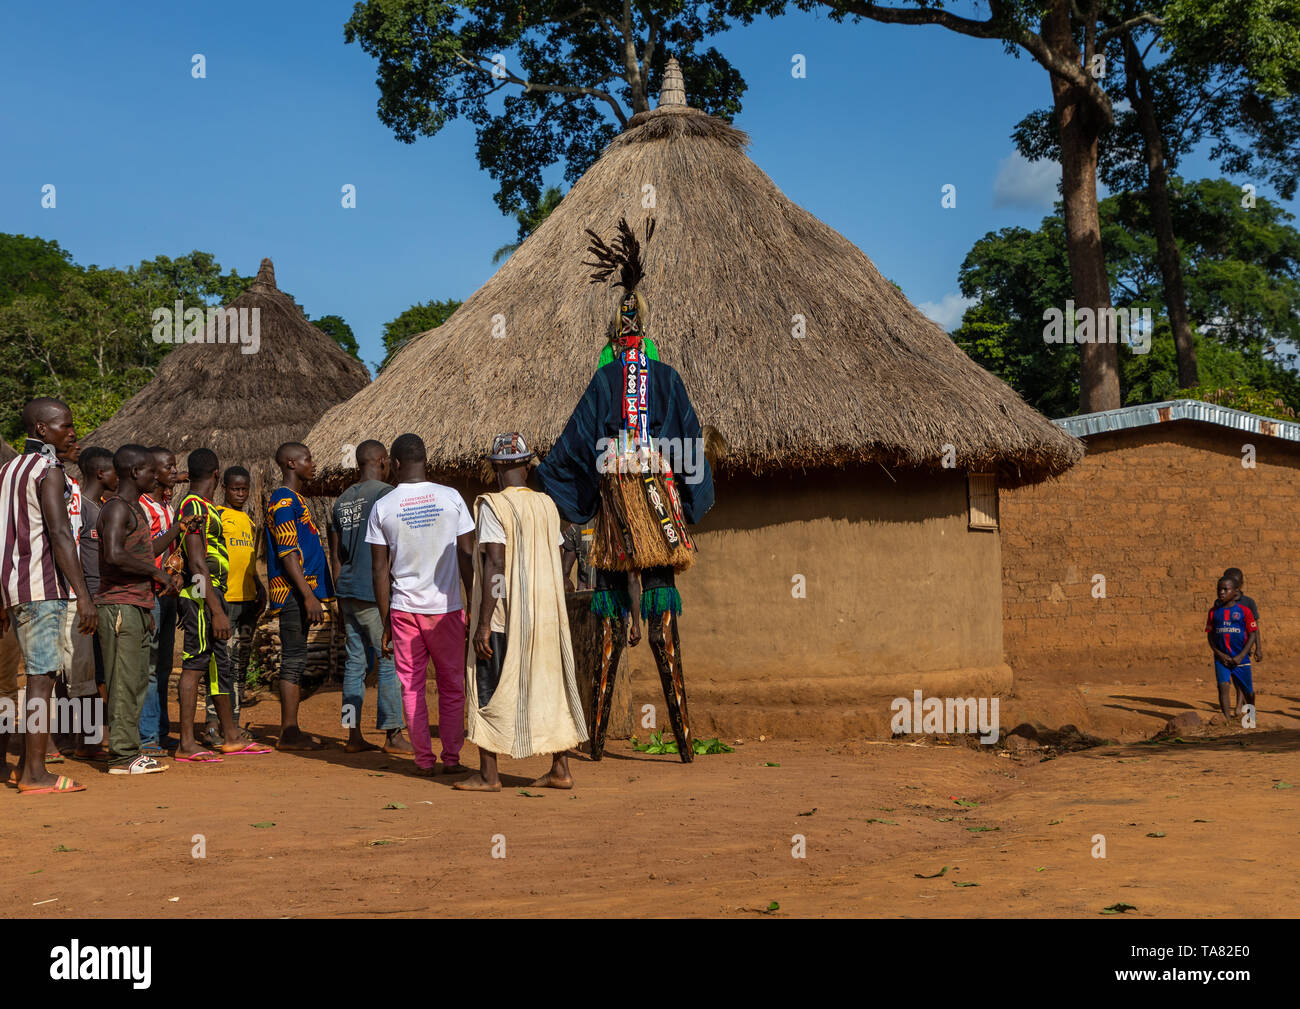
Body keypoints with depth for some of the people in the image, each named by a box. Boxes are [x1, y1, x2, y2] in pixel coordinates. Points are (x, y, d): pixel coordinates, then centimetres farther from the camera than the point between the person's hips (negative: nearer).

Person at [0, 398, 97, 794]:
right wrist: (84, 595, -24)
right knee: (42, 677, -7)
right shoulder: (49, 471, -10)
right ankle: (35, 775, -7)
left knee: (40, 674, 16)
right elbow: (60, 535, -20)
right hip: (41, 588, -9)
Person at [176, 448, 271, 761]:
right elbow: (197, 563, -20)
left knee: (219, 664, 13)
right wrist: (217, 611, -23)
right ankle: (187, 744, -6)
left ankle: (231, 738, 19)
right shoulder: (195, 506, -13)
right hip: (202, 596, -10)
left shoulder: (202, 507, 18)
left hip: (212, 593, 10)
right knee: (195, 663, -8)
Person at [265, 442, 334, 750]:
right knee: (294, 659, -8)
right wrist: (308, 596, -22)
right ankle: (288, 733, -6)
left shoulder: (295, 500, 20)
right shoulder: (283, 501, -11)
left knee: (295, 660, 9)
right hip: (293, 591, -10)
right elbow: (288, 552, -18)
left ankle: (291, 731, 12)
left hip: (301, 591, 10)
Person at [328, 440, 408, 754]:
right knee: (390, 661, -2)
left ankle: (353, 735, 10)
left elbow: (335, 554, 17)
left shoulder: (342, 500, 14)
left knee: (355, 661, 9)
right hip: (376, 593, -7)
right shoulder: (386, 493, -8)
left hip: (349, 594, 7)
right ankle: (393, 735, 0)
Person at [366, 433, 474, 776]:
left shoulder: (382, 507, -1)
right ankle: (451, 757, 9)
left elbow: (379, 569, 0)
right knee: (452, 686, 10)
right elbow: (467, 556, 0)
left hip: (404, 609, 0)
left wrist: (385, 621, 7)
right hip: (447, 606, 0)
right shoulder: (451, 498, -2)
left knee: (412, 686, 8)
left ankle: (424, 760, 7)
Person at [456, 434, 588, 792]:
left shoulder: (493, 506, -11)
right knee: (551, 687, 11)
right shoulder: (547, 505, 8)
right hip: (546, 614, 6)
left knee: (489, 691, 4)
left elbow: (495, 565, -18)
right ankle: (560, 770, 13)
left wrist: (483, 623, -17)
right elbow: (557, 565, 11)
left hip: (505, 615, -6)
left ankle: (488, 774, 5)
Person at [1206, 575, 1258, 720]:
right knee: (1223, 686, -18)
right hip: (1221, 658, 1)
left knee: (1248, 691, 11)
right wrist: (1219, 654, -7)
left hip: (1240, 658, -1)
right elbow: (1210, 635, 7)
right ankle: (1227, 718, -21)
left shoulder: (1244, 610, -4)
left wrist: (1241, 656, -11)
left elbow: (1252, 633, -3)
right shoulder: (1214, 611, 4)